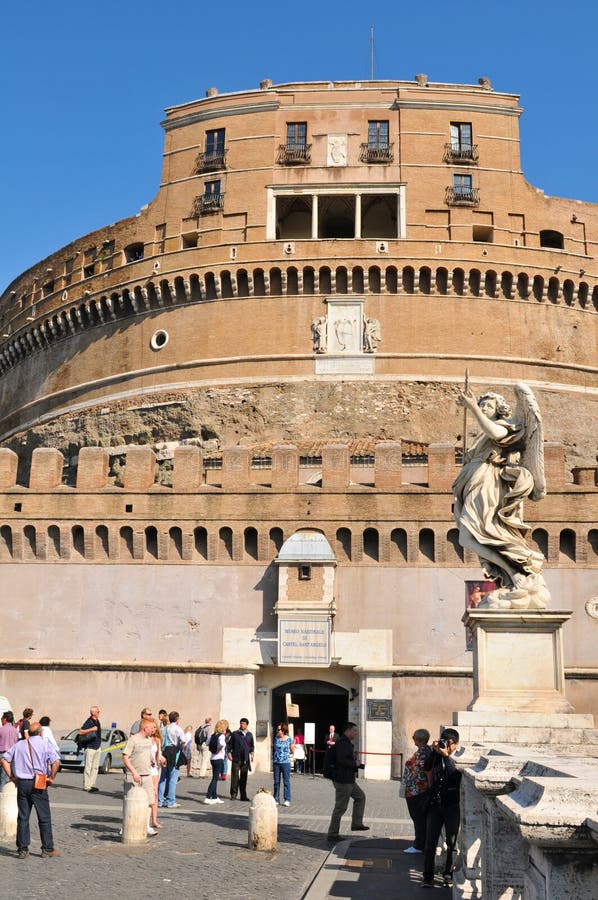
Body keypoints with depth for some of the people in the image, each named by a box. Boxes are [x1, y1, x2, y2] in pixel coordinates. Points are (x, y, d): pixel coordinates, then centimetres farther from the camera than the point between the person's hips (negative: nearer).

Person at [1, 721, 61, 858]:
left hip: (21, 783, 4)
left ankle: (22, 849, 10)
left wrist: (11, 776, 8)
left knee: (23, 817, 10)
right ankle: (47, 849, 8)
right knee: (44, 818, 5)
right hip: (38, 785, -4)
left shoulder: (19, 745, 9)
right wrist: (52, 777, -6)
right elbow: (56, 761, -17)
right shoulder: (45, 745, -4)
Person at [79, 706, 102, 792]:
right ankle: (86, 786, -2)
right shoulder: (89, 722, -13)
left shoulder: (97, 721, 12)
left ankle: (92, 785, 14)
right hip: (90, 747, -8)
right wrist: (91, 729, -26)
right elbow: (80, 732, -20)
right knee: (88, 767, -5)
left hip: (98, 747, 8)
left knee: (95, 767, 9)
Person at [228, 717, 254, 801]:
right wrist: (229, 753, -5)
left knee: (244, 777, 6)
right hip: (236, 758, -2)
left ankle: (243, 795, 12)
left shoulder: (249, 734, 12)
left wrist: (251, 754, 7)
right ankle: (233, 794, 4)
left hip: (245, 759, 2)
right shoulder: (235, 734, 4)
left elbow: (252, 745, 20)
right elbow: (230, 744, 5)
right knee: (235, 776, -5)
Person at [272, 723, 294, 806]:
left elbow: (292, 751, 6)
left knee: (286, 781, -1)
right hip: (276, 762, 3)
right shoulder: (276, 738, 6)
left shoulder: (289, 739, -3)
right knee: (276, 781, 7)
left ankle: (287, 800, 4)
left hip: (285, 762, -3)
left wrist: (285, 753, 6)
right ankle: (276, 799, 15)